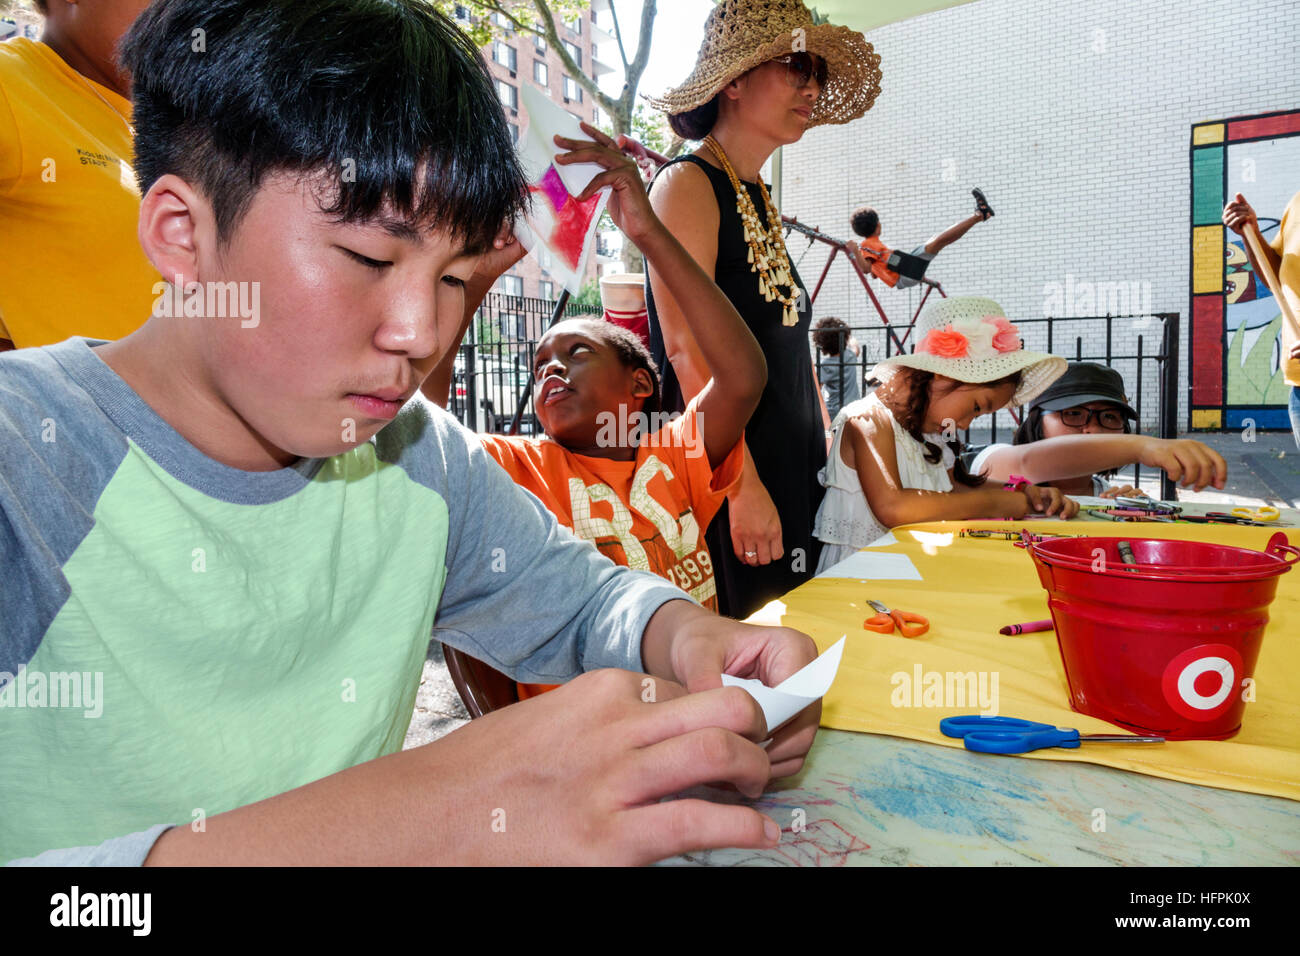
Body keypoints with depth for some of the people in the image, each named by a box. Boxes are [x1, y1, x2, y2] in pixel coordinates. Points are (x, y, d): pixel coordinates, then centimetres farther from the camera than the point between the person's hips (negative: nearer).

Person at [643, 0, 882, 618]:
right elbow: (689, 349, -18)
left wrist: (829, 450, 18)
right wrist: (743, 485, -22)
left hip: (793, 474, 8)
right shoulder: (688, 183, -7)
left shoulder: (760, 200, 18)